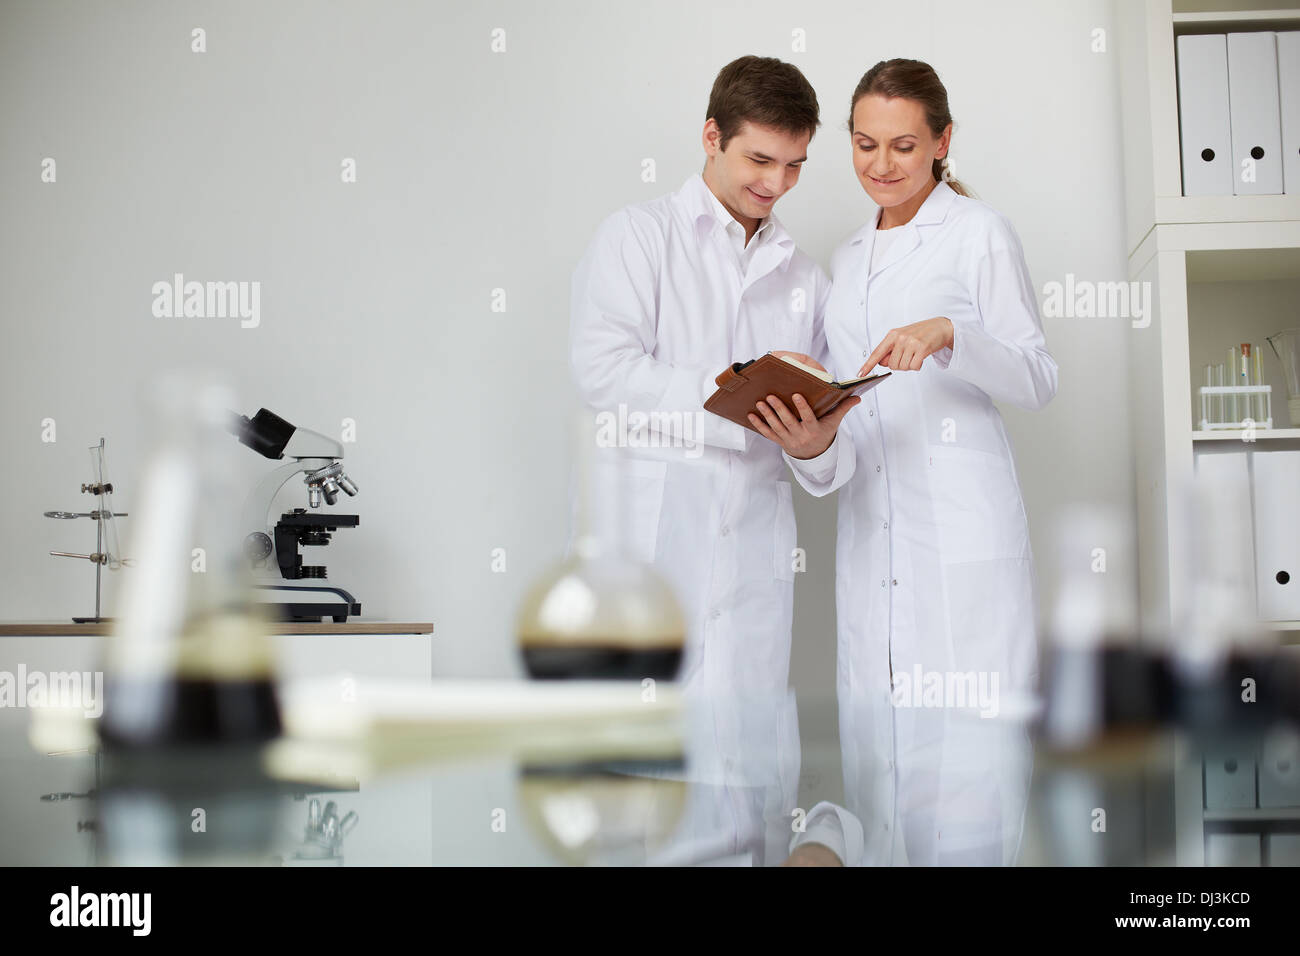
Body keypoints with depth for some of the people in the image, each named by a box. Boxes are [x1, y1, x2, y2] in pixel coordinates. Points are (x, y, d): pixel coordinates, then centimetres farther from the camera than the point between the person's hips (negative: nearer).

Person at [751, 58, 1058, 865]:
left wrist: (948, 334, -18)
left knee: (965, 737, -9)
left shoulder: (979, 232, 3)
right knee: (879, 746, 2)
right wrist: (813, 448, -5)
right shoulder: (847, 260, 21)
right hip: (872, 530, 5)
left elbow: (1038, 381, -1)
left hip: (962, 526, -5)